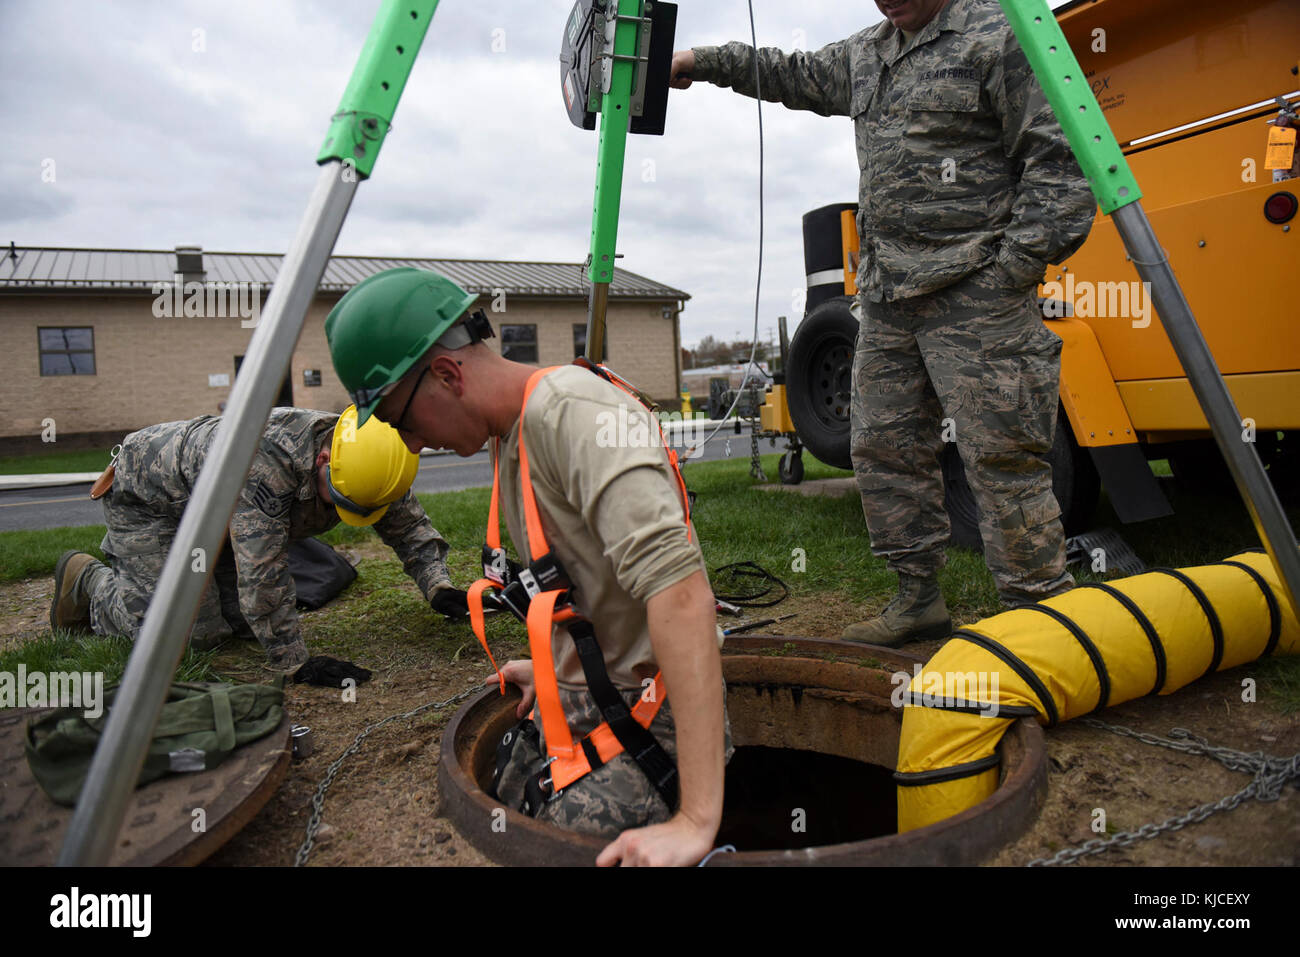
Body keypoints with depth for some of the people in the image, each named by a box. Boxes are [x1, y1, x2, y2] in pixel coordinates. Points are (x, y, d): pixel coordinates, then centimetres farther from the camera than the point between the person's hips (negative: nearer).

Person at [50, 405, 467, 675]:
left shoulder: (364, 462, -21)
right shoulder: (265, 461, -45)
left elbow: (410, 524, -6)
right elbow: (262, 572, -42)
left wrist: (439, 586, -19)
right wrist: (294, 663, -36)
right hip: (145, 493, -7)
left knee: (243, 619, 4)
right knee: (195, 630, -14)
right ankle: (89, 579, 12)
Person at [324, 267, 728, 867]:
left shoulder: (570, 411, -23)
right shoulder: (509, 433, 8)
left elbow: (678, 590, -34)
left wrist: (697, 821, -35)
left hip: (635, 733, -9)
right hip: (570, 715, 9)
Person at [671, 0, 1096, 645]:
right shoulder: (865, 56, 22)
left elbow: (1060, 159, -7)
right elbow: (795, 76, 38)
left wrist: (1015, 264, -14)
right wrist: (704, 61, 34)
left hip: (972, 290, -8)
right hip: (885, 298, 8)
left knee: (999, 455, -10)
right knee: (884, 447, 7)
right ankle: (919, 600, 19)